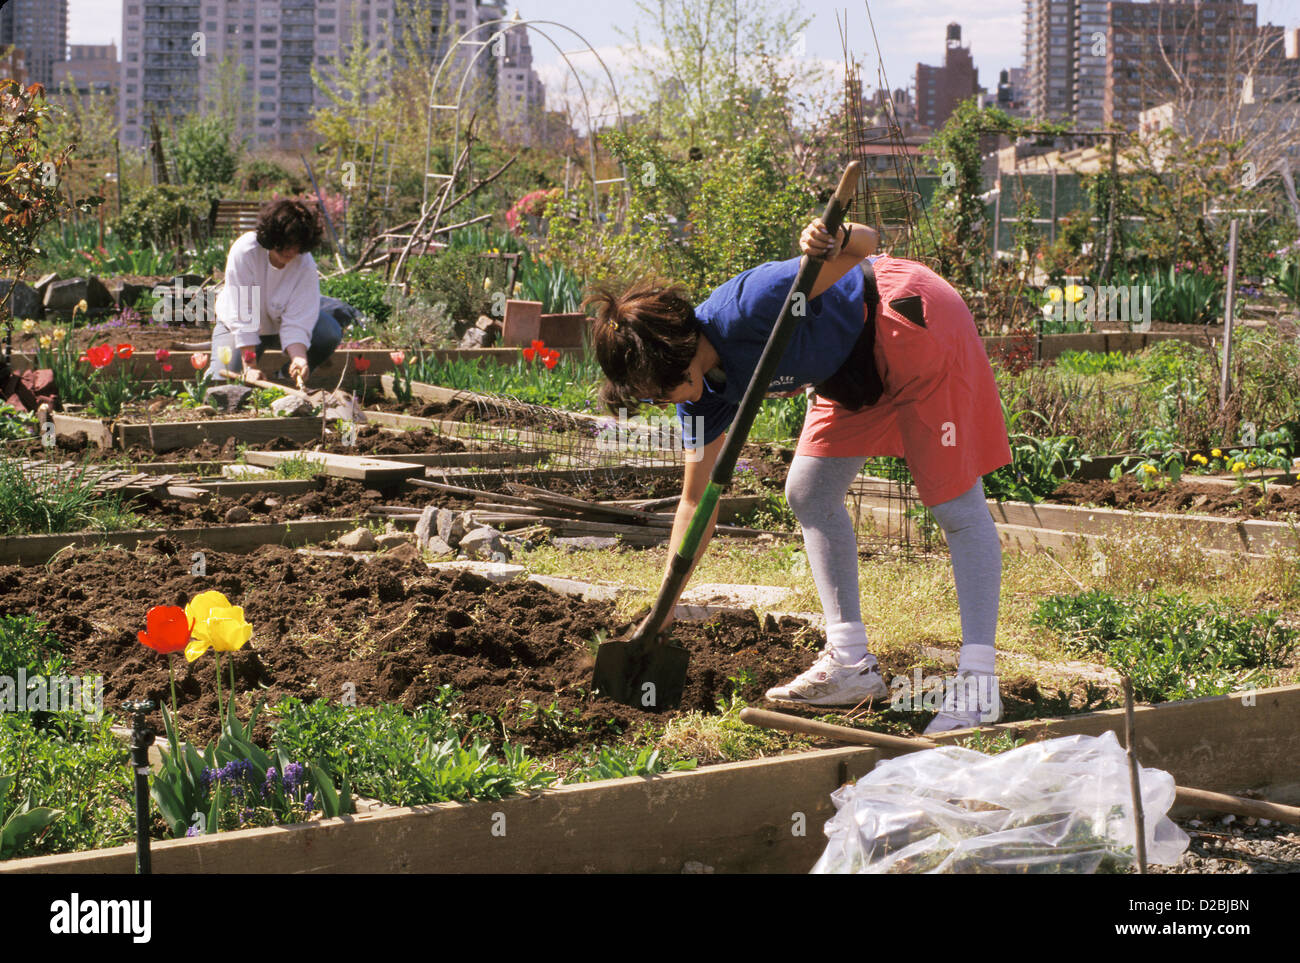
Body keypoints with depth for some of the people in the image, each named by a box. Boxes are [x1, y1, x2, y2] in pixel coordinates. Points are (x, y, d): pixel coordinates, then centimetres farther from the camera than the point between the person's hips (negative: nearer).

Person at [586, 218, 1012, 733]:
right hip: (856, 369, 9)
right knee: (808, 494, 7)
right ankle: (850, 664, 12)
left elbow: (866, 243, -31)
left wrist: (837, 242, -56)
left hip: (917, 324, -9)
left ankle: (978, 682, -7)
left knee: (958, 508, -7)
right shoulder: (706, 392, -4)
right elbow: (698, 499, 4)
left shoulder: (742, 312, -30)